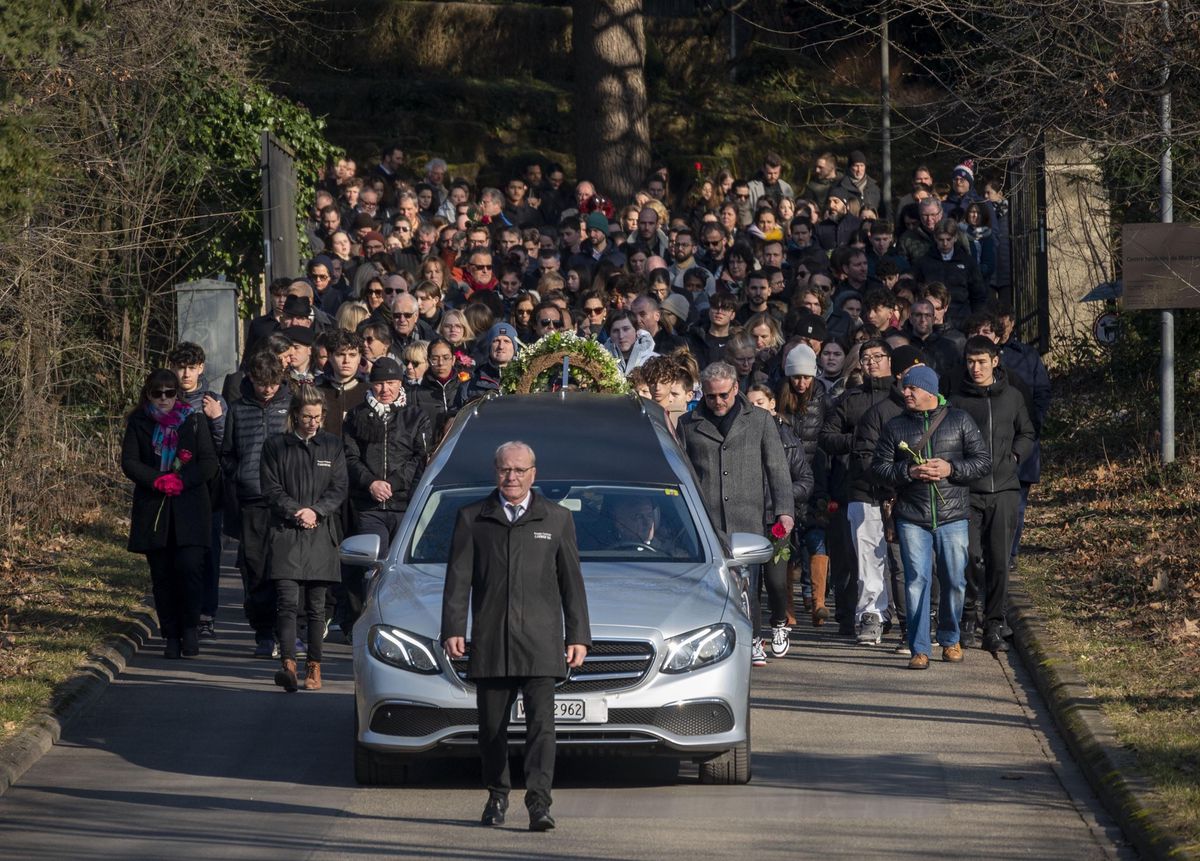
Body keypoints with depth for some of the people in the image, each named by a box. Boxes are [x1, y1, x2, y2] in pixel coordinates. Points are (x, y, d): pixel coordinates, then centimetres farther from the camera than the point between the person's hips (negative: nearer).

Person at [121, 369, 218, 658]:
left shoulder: (195, 421, 6)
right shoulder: (138, 424, 8)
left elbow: (209, 463, 1)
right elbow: (129, 462, -1)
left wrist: (182, 480, -14)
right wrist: (158, 480, -15)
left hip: (190, 507, -1)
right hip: (152, 510, 1)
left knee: (189, 567, -16)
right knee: (161, 575, 2)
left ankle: (190, 627, -3)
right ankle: (171, 636, 8)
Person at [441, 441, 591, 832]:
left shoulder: (557, 519, 11)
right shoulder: (472, 518, 10)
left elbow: (571, 581, 12)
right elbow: (458, 579, 6)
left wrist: (578, 636, 6)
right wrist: (453, 629, -4)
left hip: (539, 642, -1)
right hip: (490, 642, 1)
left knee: (541, 722, -12)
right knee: (492, 726, 7)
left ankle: (539, 803, -17)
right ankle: (497, 796, 24)